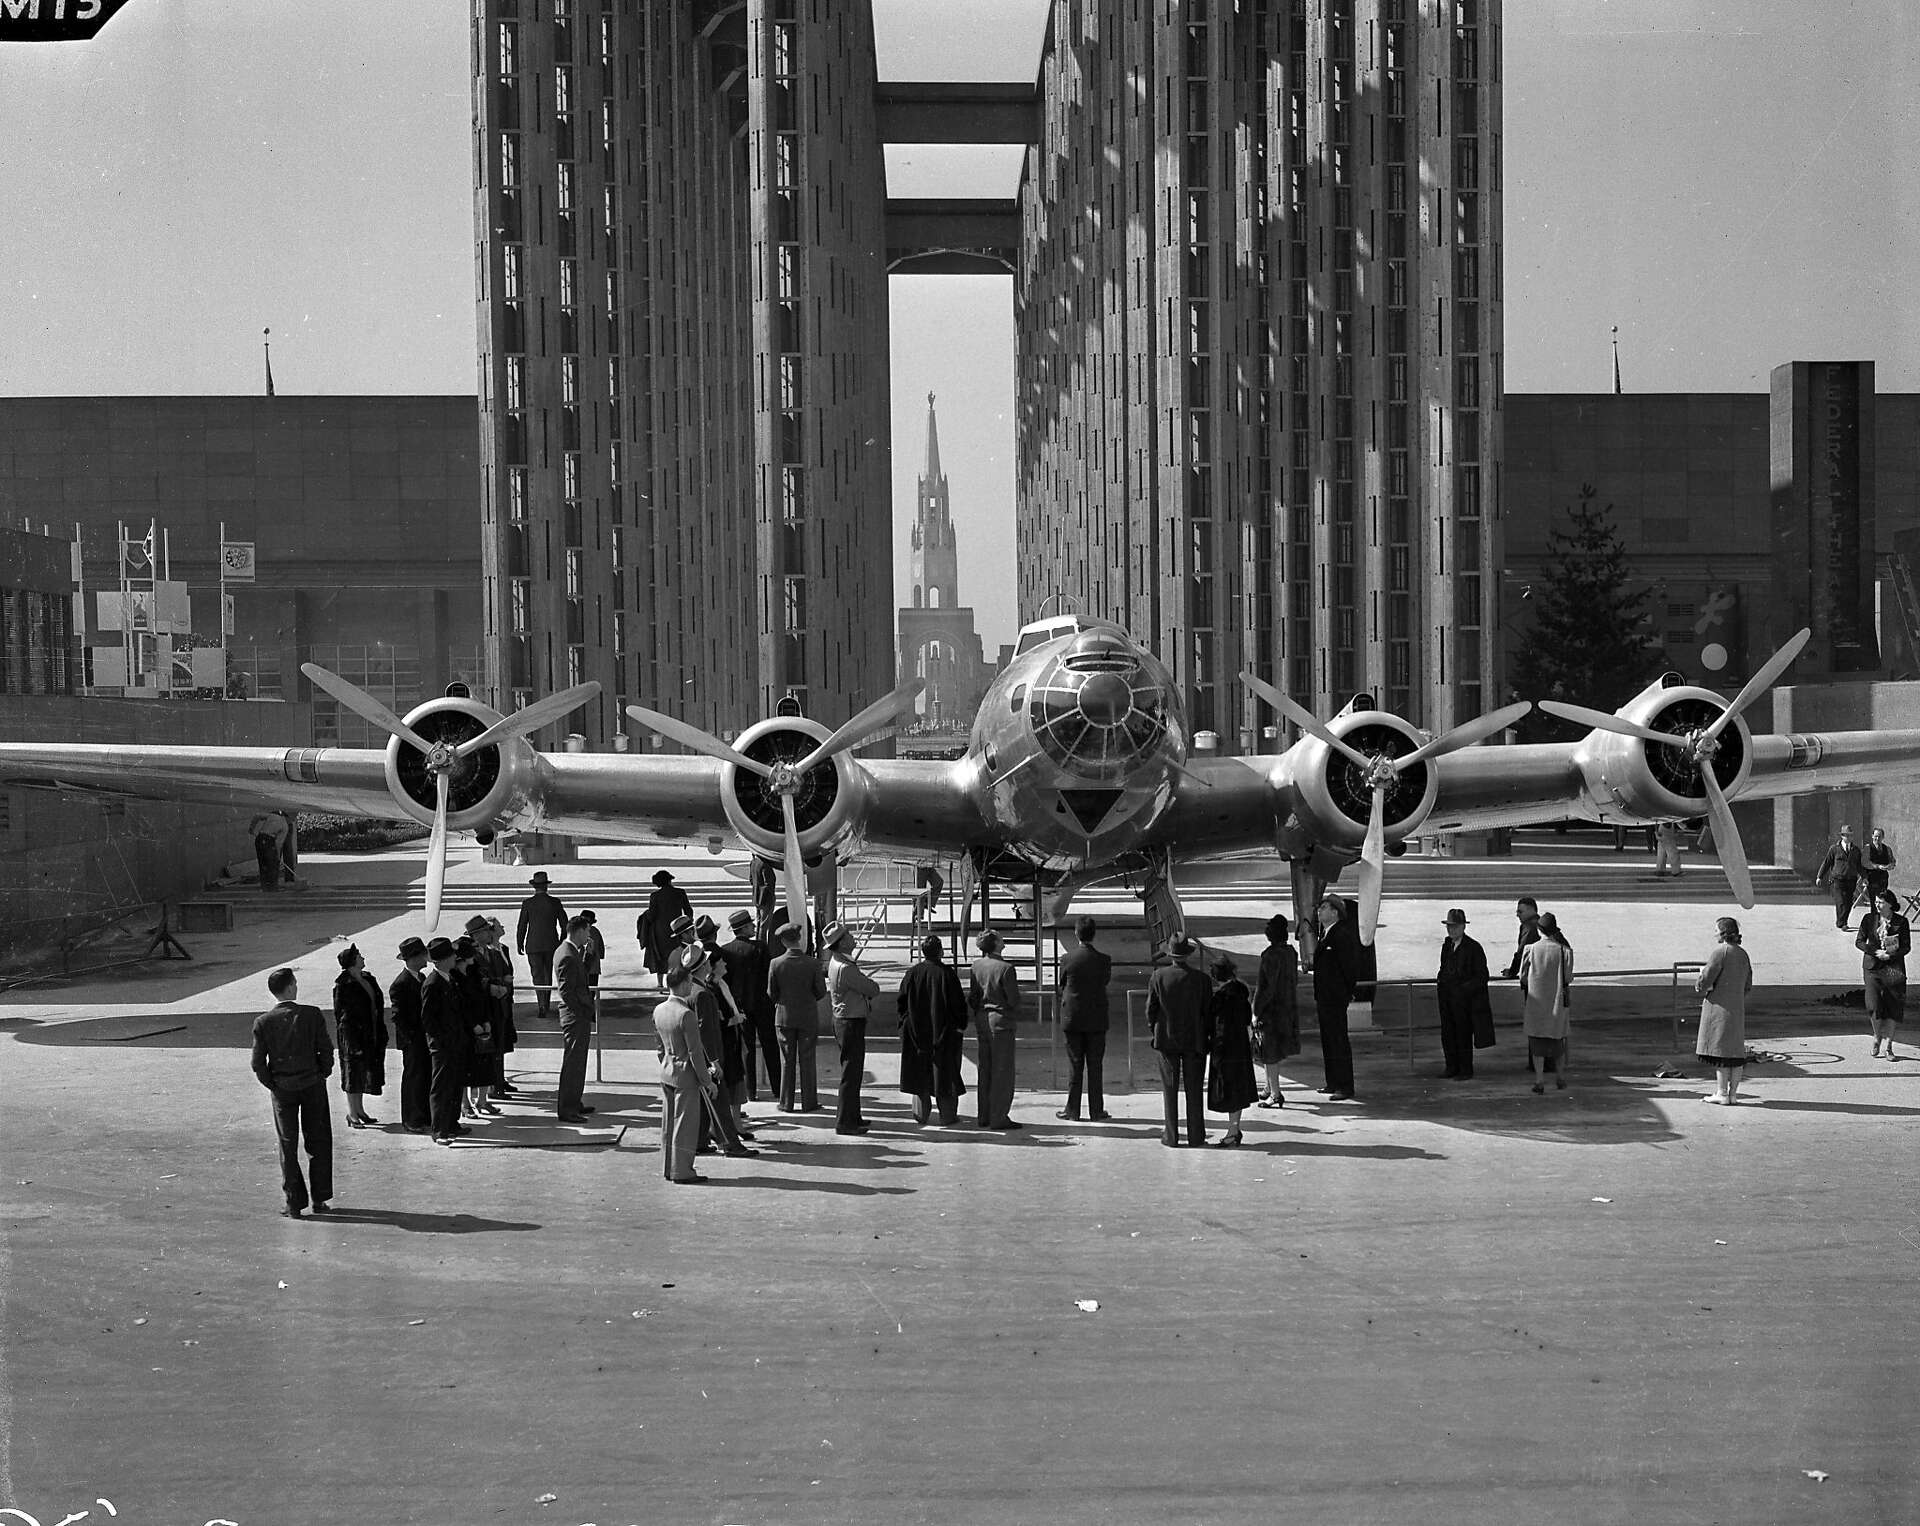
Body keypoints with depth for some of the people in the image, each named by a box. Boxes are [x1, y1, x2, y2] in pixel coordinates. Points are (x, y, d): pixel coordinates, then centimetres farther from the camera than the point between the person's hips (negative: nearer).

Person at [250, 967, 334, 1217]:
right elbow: (326, 1051, -10)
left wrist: (272, 1085, 5)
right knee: (318, 1143, 13)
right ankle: (319, 1199, 16)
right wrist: (322, 1075, 6)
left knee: (288, 1147, 9)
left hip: (282, 1090, 1)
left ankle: (294, 1203, 9)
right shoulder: (311, 1015, -12)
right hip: (312, 1084, -1)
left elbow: (258, 1063, -8)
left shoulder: (263, 1022, -9)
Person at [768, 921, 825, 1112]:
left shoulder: (776, 964, -12)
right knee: (806, 1060, 8)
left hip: (784, 1017, 1)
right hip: (808, 1017, -1)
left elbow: (771, 994, -4)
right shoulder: (813, 964, -13)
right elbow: (821, 991, -5)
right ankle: (808, 1102, 10)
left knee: (787, 1062, 9)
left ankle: (787, 1103, 12)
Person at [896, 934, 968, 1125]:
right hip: (943, 1031, -2)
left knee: (920, 1072, 12)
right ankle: (948, 1115, 7)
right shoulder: (947, 973, -12)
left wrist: (905, 1023, 12)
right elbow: (958, 1002, -11)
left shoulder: (913, 973, -4)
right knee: (944, 1072, 5)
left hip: (917, 1030, 3)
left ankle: (921, 1114, 13)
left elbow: (902, 1001, 1)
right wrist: (961, 1025, -2)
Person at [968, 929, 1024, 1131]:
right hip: (1001, 1021, -7)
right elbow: (1014, 999, -14)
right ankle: (998, 1118, 2)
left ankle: (985, 1116, 20)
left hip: (982, 1021, 7)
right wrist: (1015, 1015, 5)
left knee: (985, 1070, 14)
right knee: (1002, 1071, 1)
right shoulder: (1005, 968, -18)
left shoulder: (976, 966, 1)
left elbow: (972, 996, 7)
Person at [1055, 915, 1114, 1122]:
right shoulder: (1103, 960, -7)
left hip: (1072, 1019, 0)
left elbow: (1062, 988, 2)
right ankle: (1096, 1110, 8)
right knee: (1095, 1066, 6)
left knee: (1074, 1066, 6)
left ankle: (1072, 1111, 8)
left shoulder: (1067, 960, -9)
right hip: (1096, 1019, 0)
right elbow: (1106, 983, 7)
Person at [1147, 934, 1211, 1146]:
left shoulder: (1158, 977, -9)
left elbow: (1151, 1008, -4)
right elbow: (1208, 1012, -4)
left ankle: (1171, 1136, 8)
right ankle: (1195, 1135, 13)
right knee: (1194, 1089, 9)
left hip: (1167, 1039, 0)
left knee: (1170, 1089, 7)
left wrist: (1153, 1032, 10)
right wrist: (1205, 1037, 9)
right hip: (1195, 1040, 0)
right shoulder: (1201, 980, -10)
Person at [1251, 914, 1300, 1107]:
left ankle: (1275, 1095, 5)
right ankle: (1270, 1089, 30)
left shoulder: (1271, 955, -22)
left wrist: (1256, 1013, -16)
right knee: (1274, 1052, 20)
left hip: (1271, 1009, -9)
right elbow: (1294, 981, 12)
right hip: (1288, 1009, 9)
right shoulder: (1290, 952, 3)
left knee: (1269, 1054, 1)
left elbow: (1265, 987, -22)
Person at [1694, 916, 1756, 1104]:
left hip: (1719, 1007, -8)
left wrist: (1699, 988, 5)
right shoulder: (1742, 954, 11)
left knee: (1720, 1049, -5)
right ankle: (1733, 1093, 11)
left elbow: (1705, 981, -16)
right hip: (1738, 1007, 8)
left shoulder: (1720, 952, -13)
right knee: (1736, 1050, 8)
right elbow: (1748, 986, 16)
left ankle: (1722, 1093, -6)